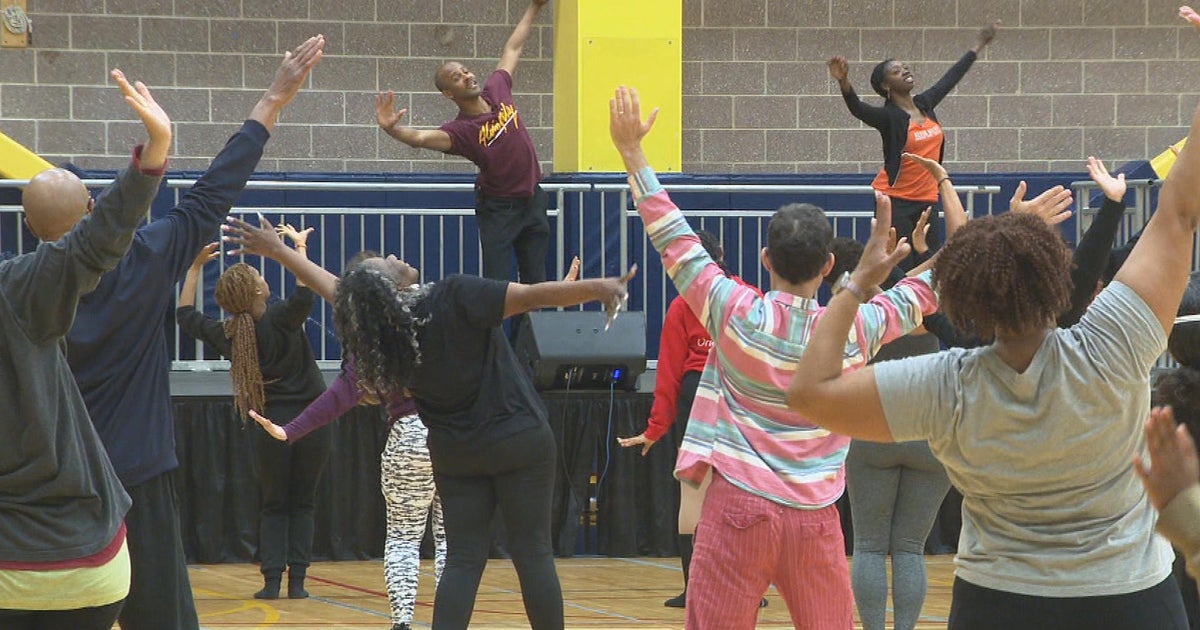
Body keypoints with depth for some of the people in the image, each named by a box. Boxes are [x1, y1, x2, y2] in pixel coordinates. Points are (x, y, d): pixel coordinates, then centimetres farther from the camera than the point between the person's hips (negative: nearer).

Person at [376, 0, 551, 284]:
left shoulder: (496, 90, -2)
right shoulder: (461, 130, -19)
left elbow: (512, 49, 12)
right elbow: (421, 138, -37)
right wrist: (391, 129, -57)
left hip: (532, 201, 6)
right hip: (499, 209, -6)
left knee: (535, 282, 10)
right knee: (496, 283, -7)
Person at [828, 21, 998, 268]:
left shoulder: (924, 104, 8)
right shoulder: (889, 116, -11)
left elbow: (951, 78, 23)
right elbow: (857, 108, -30)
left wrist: (978, 46, 34)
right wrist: (844, 83, -51)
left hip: (926, 200, 6)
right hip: (895, 201, -6)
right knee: (899, 269, -13)